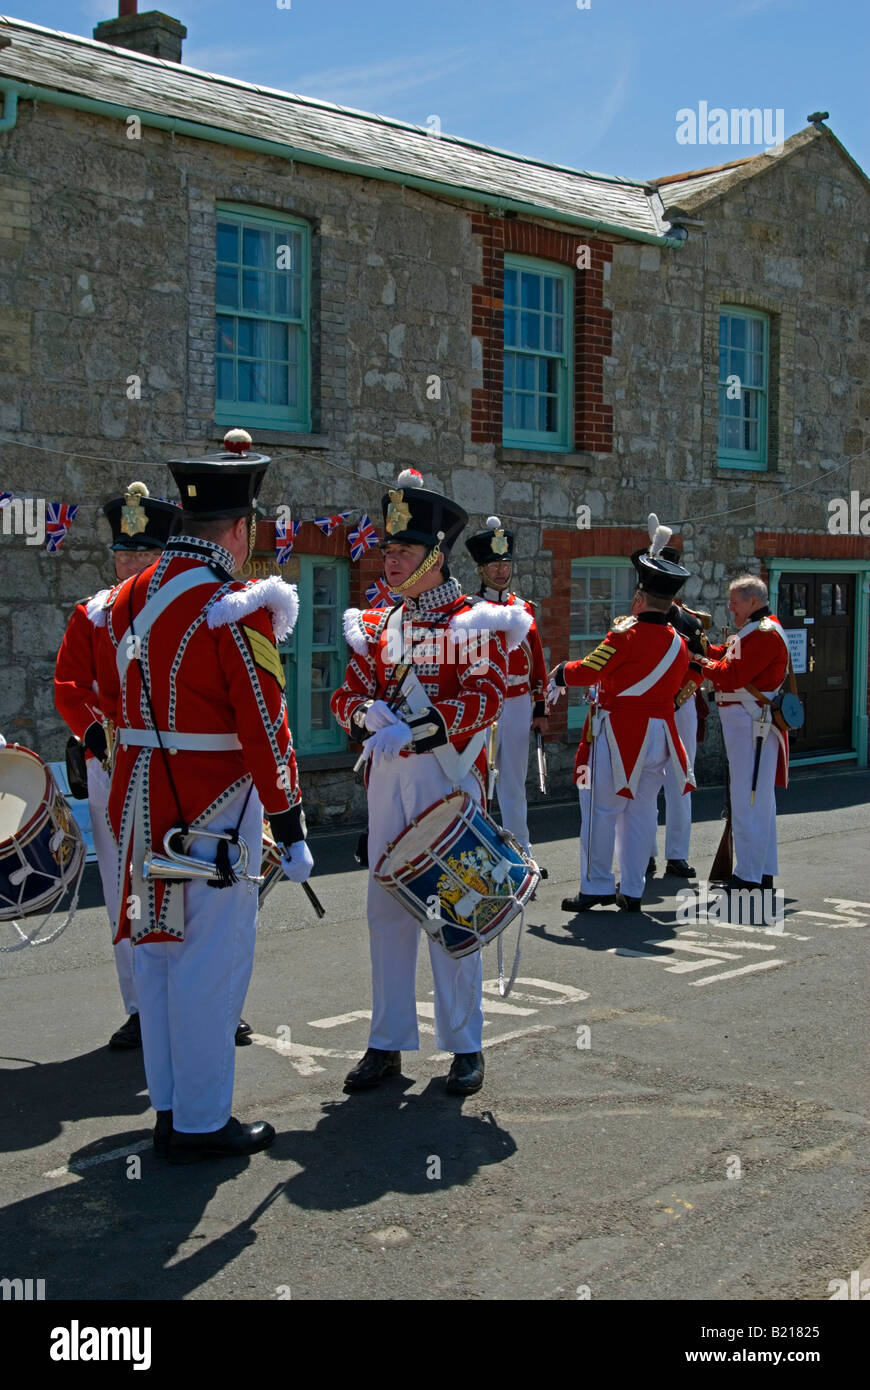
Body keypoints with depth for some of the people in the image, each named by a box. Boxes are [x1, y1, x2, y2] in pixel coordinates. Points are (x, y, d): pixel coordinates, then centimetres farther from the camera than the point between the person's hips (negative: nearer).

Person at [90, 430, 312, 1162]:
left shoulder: (127, 598, 9)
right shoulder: (238, 608, -15)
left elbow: (112, 693, 15)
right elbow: (265, 729, -17)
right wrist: (290, 823, -11)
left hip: (142, 805, 8)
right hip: (212, 812, -8)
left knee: (157, 952, 14)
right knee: (210, 960, 1)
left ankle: (170, 1106, 26)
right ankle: (202, 1123, 9)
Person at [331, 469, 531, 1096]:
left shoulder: (475, 621, -2)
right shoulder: (375, 624, 13)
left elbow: (486, 699, -14)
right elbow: (347, 696, 8)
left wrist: (417, 726, -25)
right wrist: (370, 714, -16)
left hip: (447, 774, -5)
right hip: (386, 778, 5)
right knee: (386, 908, 8)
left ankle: (465, 1047, 11)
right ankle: (388, 1043, 18)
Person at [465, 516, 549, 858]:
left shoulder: (524, 608, 11)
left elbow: (537, 661, 14)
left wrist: (540, 708, 11)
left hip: (519, 705, 5)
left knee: (514, 783, 12)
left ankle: (521, 854, 21)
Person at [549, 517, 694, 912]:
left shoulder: (625, 635, -13)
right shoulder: (678, 644, 7)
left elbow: (587, 672, -10)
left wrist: (560, 673, 9)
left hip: (617, 733, -6)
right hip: (659, 732, 6)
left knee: (602, 809, 1)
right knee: (642, 811, 10)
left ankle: (596, 887, 3)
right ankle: (632, 891, 13)